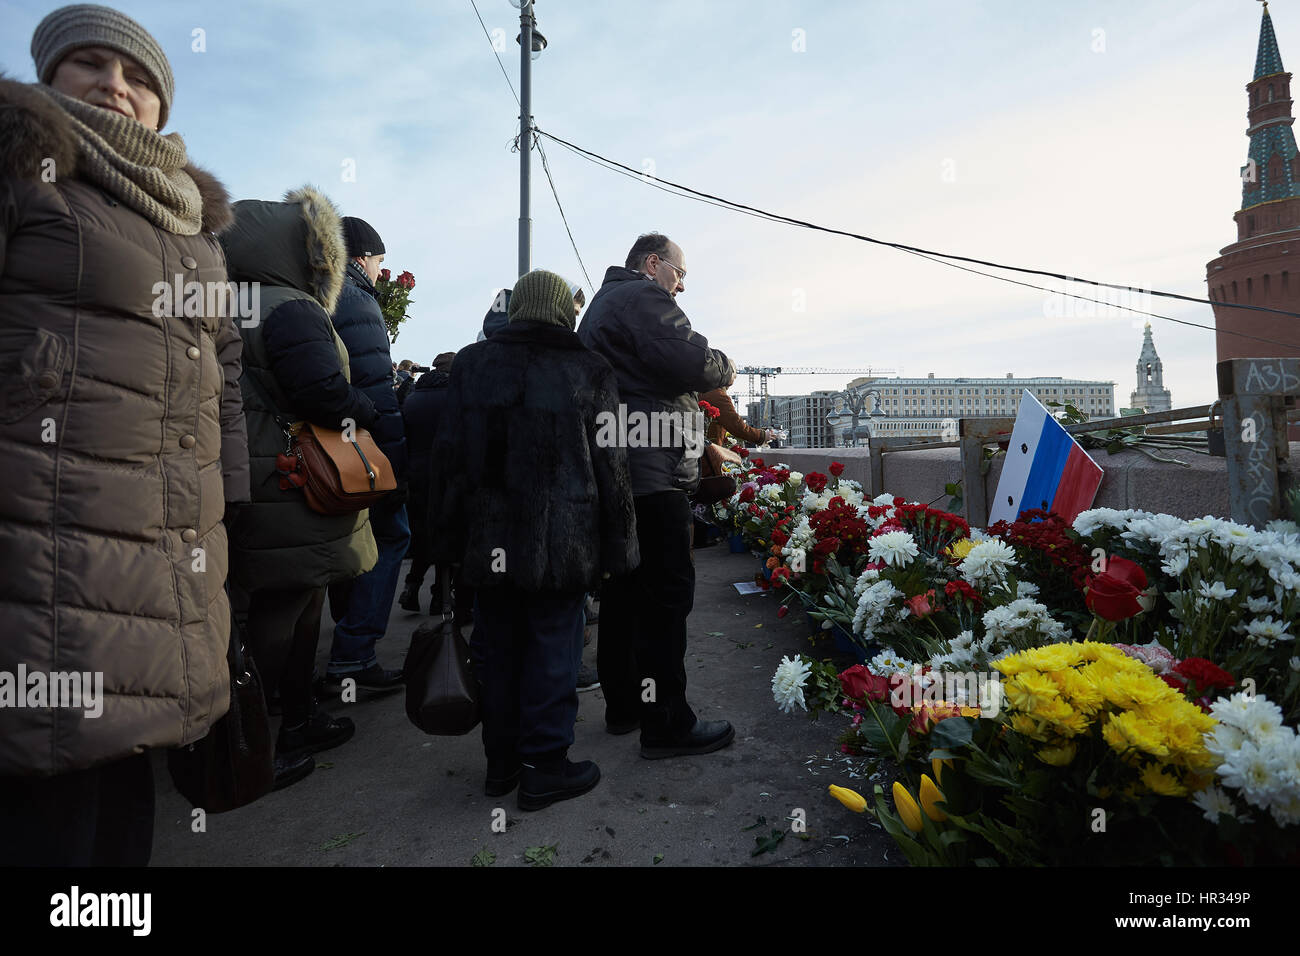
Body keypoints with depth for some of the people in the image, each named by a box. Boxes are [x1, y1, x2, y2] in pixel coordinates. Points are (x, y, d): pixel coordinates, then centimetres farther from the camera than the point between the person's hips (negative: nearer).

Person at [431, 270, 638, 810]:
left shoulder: (470, 365, 6)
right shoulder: (588, 371, -3)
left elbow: (451, 458, 6)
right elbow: (608, 467, -4)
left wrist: (449, 538, 11)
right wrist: (615, 549, 2)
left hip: (489, 539, 4)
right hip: (561, 544, -3)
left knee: (498, 651, 15)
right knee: (553, 649, 7)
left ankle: (501, 762, 29)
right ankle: (545, 768, 18)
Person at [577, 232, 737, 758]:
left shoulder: (601, 304, 28)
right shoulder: (643, 297, -6)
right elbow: (690, 359, -19)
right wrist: (724, 368, 2)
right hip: (651, 469, -11)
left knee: (624, 589, 14)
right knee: (666, 592, -6)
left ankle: (622, 705, 25)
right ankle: (666, 724, 0)